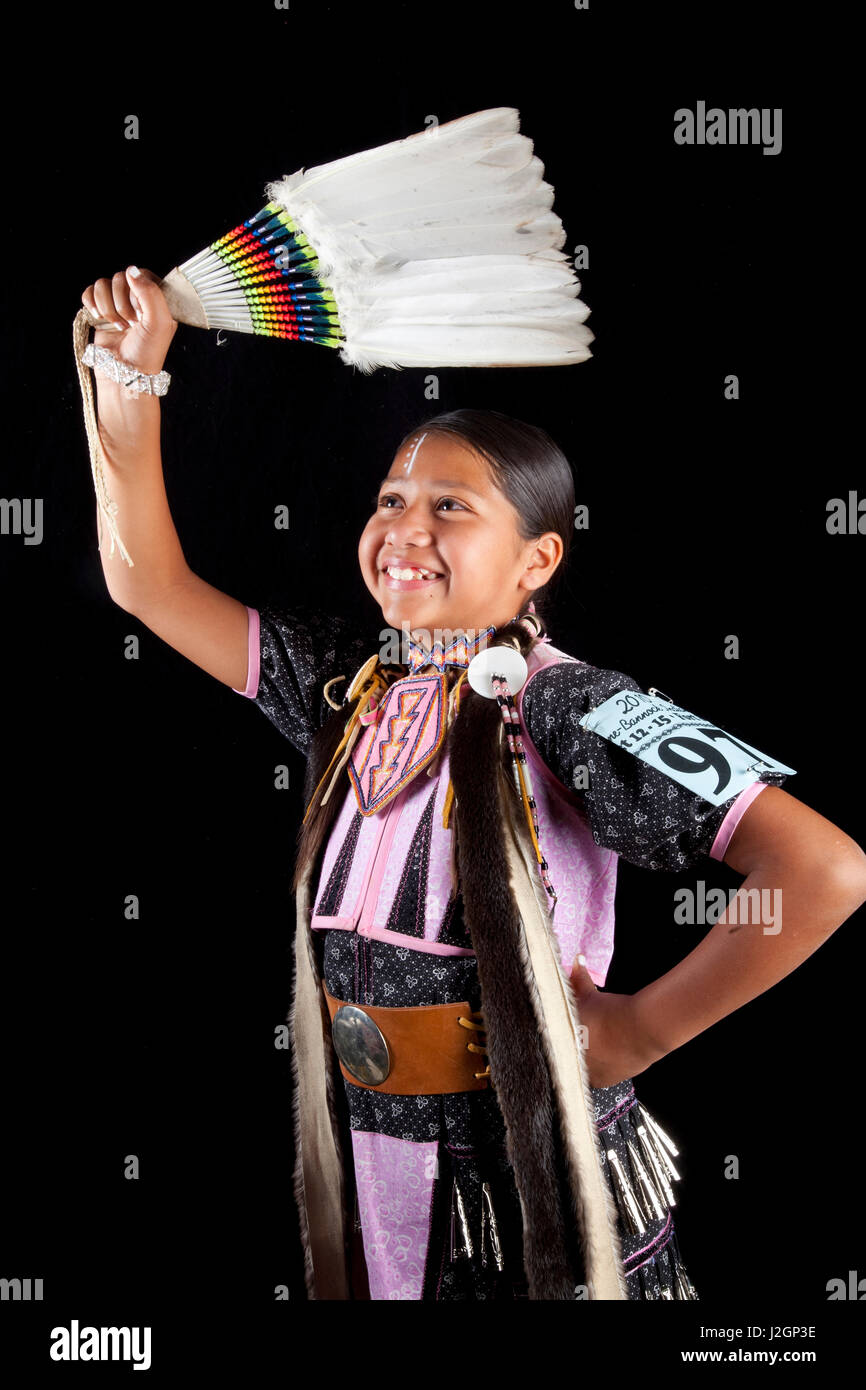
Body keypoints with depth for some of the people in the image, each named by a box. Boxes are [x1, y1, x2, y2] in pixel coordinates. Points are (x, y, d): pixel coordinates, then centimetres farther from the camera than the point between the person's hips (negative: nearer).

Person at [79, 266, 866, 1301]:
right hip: (367, 1178, 6)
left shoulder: (565, 709, -19)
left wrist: (643, 1027, -18)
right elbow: (149, 583, 6)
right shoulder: (353, 686, 1)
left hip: (535, 1192, -5)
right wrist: (130, 375, -3)